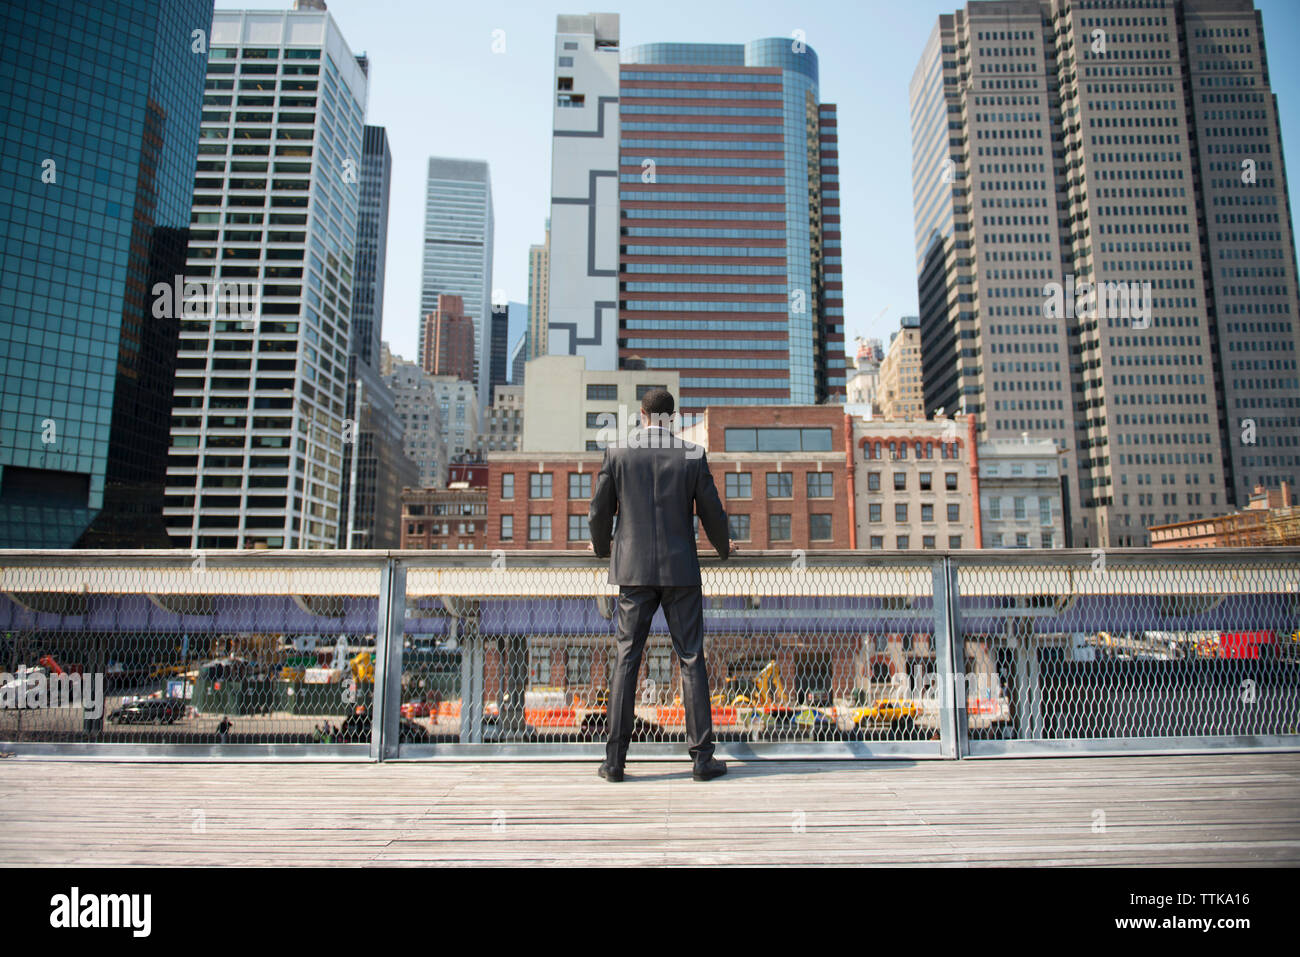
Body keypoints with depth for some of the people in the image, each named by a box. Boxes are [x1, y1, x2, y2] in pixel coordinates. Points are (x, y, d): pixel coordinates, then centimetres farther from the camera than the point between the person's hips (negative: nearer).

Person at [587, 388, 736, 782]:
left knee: (626, 658, 5)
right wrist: (723, 547, 25)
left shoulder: (617, 453, 1)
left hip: (634, 571, 1)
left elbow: (599, 513, 4)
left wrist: (602, 546, 25)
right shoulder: (693, 456, 0)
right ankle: (702, 757, 9)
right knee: (692, 660, 5)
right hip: (681, 571, 0)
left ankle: (615, 760, 7)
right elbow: (712, 513, 4)